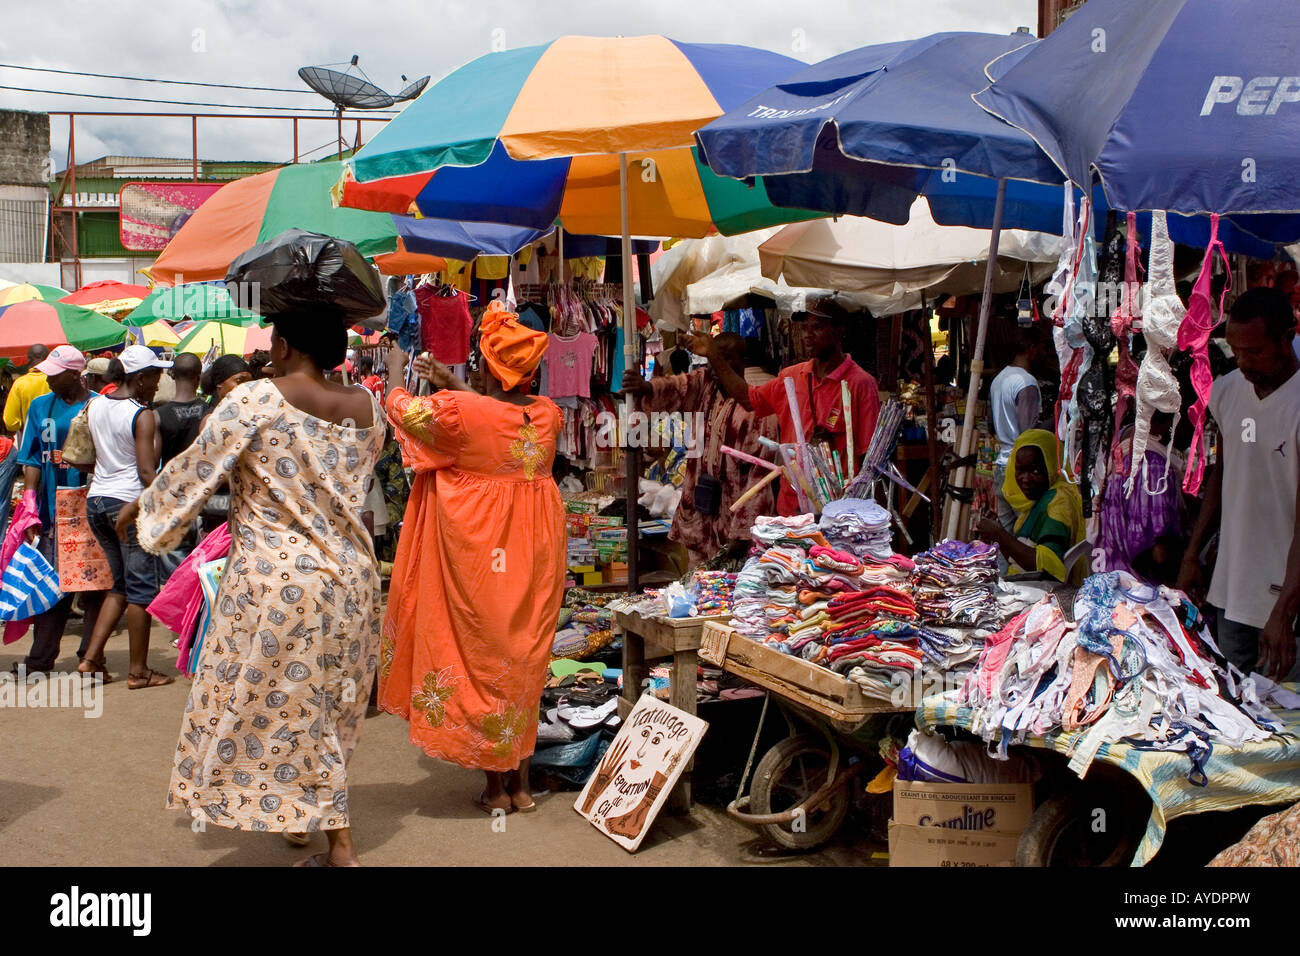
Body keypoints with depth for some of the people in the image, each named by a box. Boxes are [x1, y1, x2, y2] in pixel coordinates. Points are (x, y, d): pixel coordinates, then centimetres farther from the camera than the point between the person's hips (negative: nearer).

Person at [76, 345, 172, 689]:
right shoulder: (142, 415, -13)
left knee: (120, 584, 19)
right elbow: (146, 472, -18)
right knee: (142, 589, 2)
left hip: (96, 500, 8)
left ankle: (91, 657, 13)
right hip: (129, 503, -8)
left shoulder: (94, 406, 9)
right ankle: (139, 671, 6)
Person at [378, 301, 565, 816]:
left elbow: (400, 407, 1)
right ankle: (521, 781, 22)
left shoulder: (459, 412, -17)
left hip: (477, 551, -5)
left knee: (479, 652, 7)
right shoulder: (547, 414, -1)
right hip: (534, 548, 5)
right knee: (523, 657, 14)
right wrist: (453, 385, 27)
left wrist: (395, 365, 20)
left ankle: (496, 785, 14)